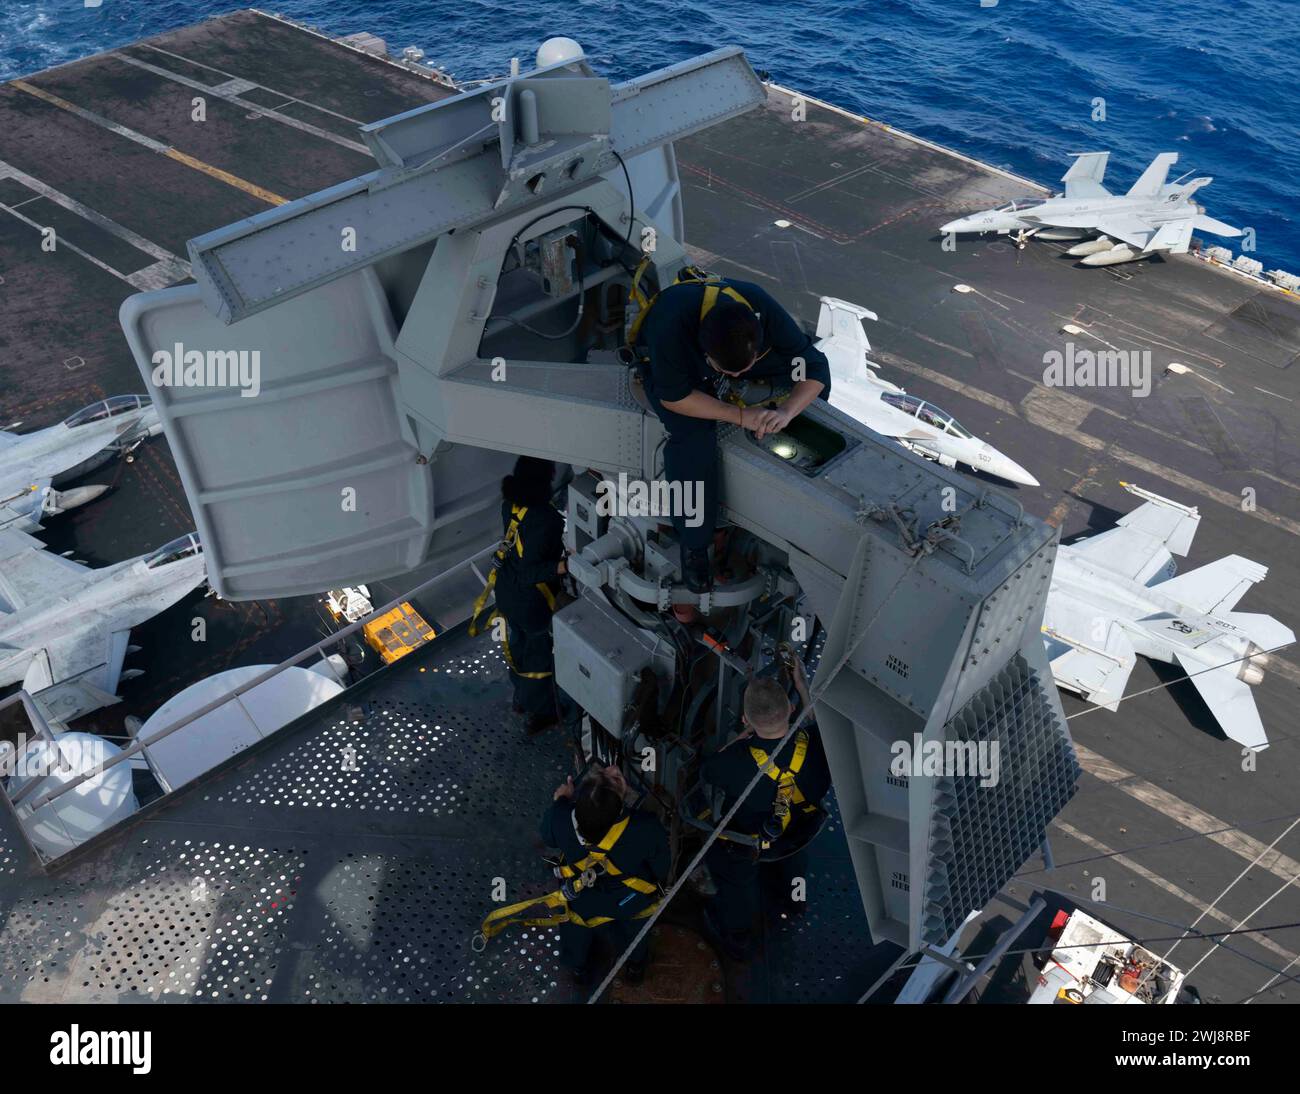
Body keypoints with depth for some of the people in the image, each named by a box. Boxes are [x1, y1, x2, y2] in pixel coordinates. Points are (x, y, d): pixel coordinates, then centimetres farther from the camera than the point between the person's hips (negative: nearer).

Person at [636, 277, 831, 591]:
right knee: (694, 435, -33)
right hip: (668, 365, -4)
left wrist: (787, 411, -41)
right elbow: (673, 397, -31)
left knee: (811, 377, -13)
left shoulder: (764, 310, -32)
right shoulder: (671, 327, -43)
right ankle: (694, 543, -15)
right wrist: (739, 415, -37)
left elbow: (815, 367, -23)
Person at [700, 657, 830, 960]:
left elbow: (707, 771, -21)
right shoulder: (814, 745, -38)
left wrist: (745, 734, -19)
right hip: (798, 836, 3)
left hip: (745, 847, -3)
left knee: (737, 883, 32)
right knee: (793, 857, 41)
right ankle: (794, 899, 73)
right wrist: (802, 685, -4)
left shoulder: (736, 762, -47)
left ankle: (736, 940, 61)